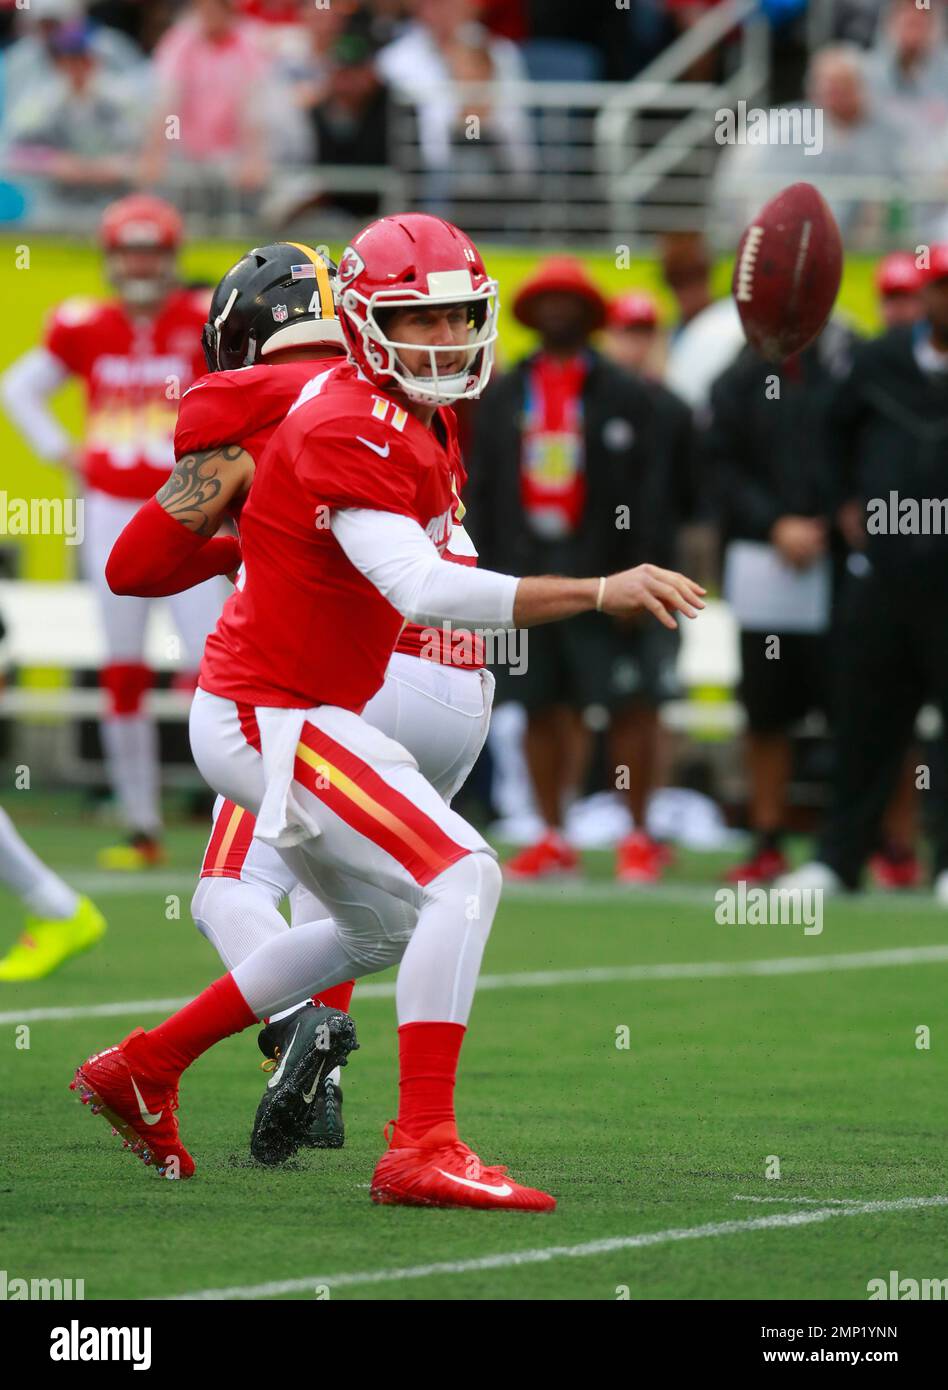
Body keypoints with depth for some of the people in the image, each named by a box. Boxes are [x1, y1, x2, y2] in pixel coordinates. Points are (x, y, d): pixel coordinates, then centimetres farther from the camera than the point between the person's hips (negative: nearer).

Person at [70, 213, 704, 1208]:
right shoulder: (350, 429, -23)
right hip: (269, 719, -11)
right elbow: (422, 591, -35)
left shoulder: (414, 420, 9)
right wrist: (599, 594, -40)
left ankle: (143, 1068, 31)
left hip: (270, 710, 11)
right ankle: (422, 1150, -22)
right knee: (462, 879, -19)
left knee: (383, 926, 25)